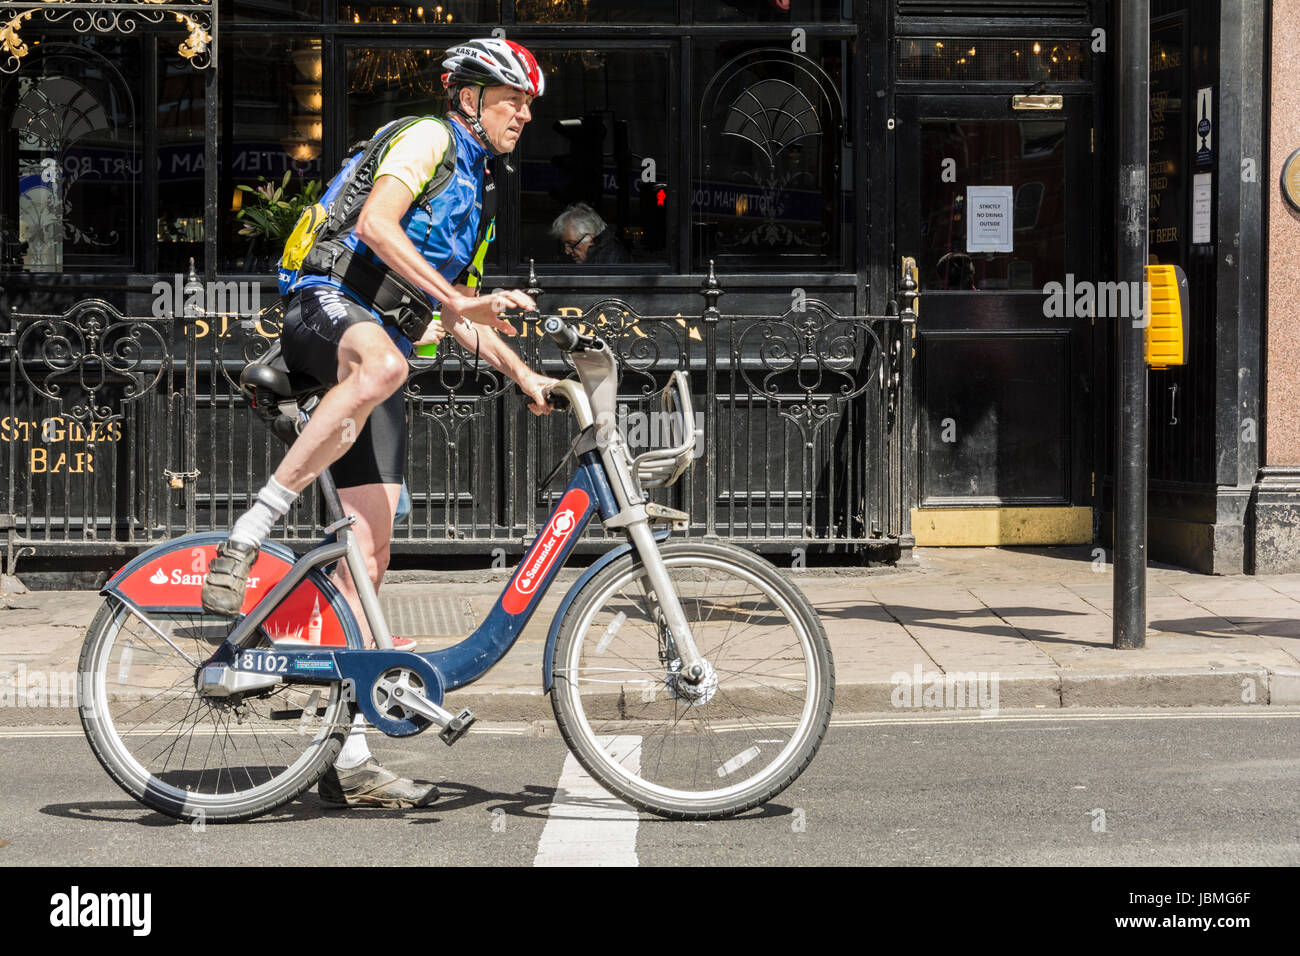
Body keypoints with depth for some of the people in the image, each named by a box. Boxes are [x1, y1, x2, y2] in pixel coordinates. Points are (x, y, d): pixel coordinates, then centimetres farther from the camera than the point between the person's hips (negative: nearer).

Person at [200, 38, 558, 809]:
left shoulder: (477, 192, 28)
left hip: (380, 349, 8)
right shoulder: (429, 139, 2)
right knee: (381, 361, -46)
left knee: (371, 554, -2)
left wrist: (525, 375, 25)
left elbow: (456, 316, 33)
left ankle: (350, 759, -3)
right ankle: (249, 536, -40)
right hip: (326, 309, -8)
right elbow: (376, 223, -16)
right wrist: (456, 295, -21)